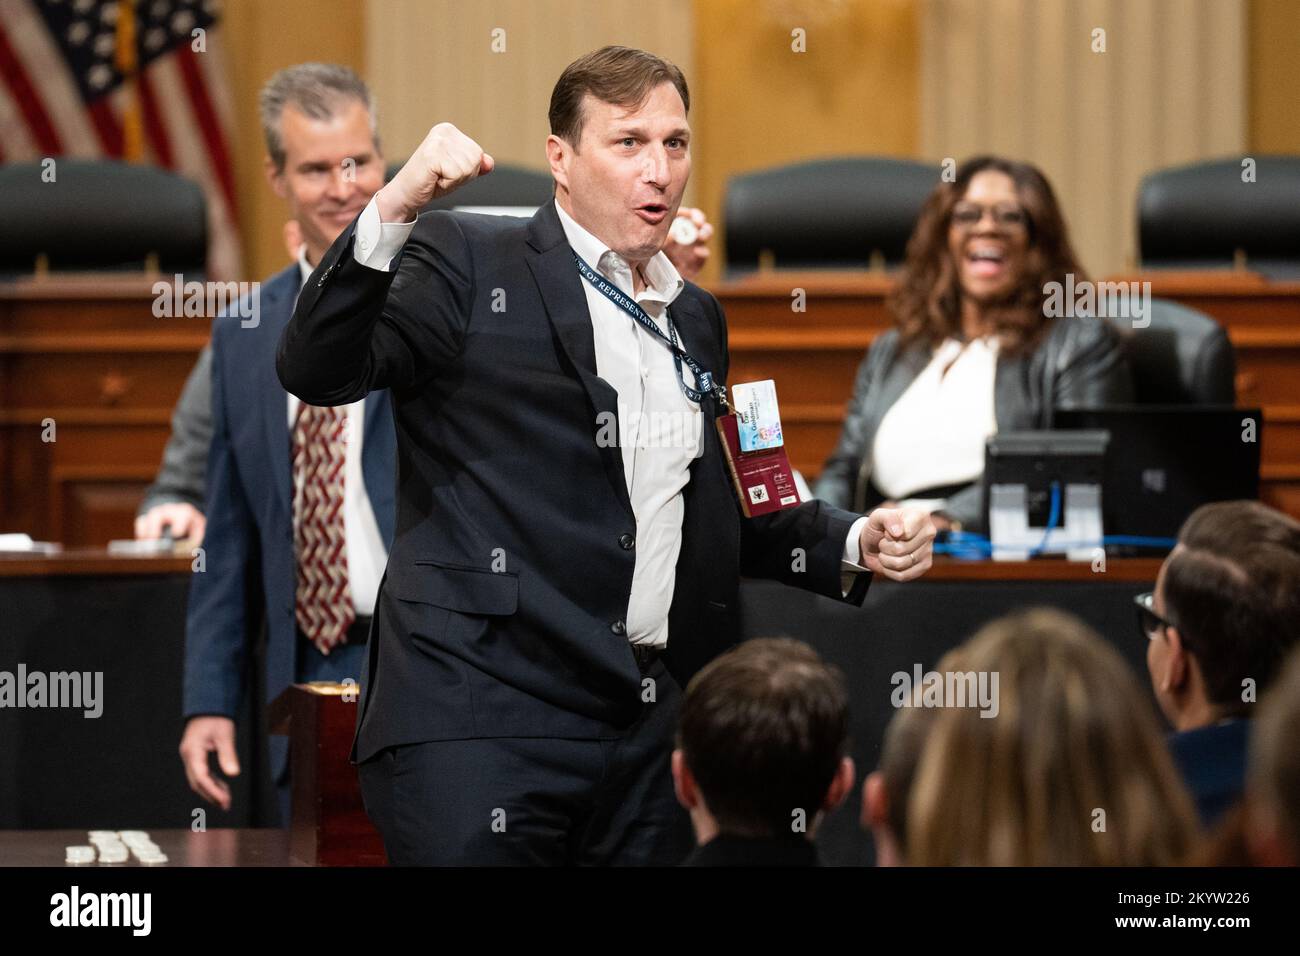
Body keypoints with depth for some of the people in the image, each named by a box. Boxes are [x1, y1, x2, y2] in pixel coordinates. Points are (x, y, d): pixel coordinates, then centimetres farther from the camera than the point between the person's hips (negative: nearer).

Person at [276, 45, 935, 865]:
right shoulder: (468, 264, 0)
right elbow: (317, 371, -12)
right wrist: (394, 210, -24)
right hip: (481, 724, -6)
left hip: (651, 731, 6)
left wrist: (855, 543, 12)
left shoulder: (696, 318, 21)